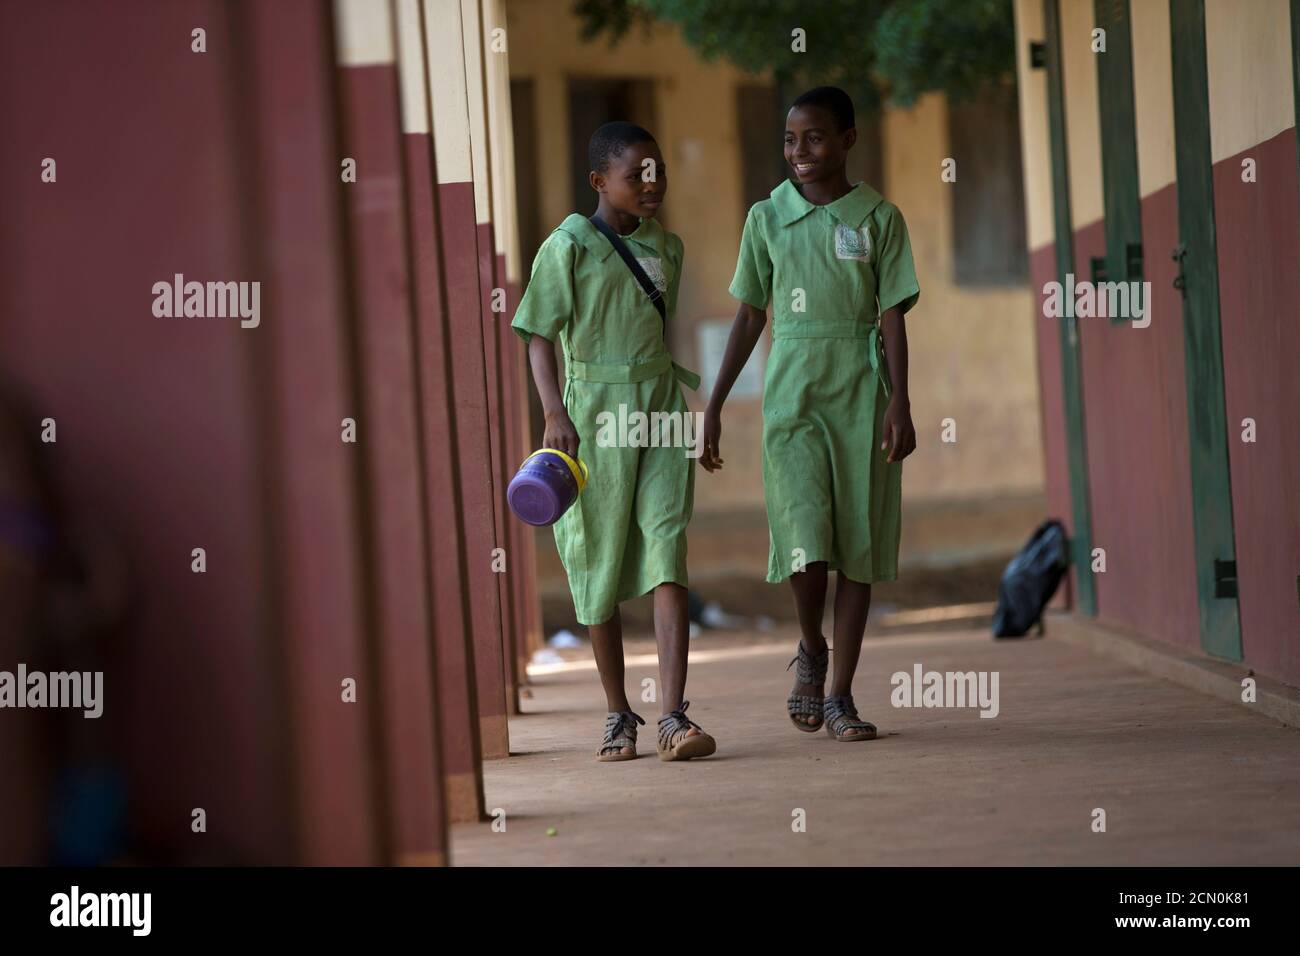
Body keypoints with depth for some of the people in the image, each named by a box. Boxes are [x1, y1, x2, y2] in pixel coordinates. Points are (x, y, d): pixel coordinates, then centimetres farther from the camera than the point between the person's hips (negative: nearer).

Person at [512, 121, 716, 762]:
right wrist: (555, 413, -17)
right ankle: (618, 716, 19)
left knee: (666, 557, -11)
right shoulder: (568, 246, -5)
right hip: (593, 413, -3)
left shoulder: (666, 248, 11)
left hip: (660, 409, 3)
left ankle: (673, 716, -17)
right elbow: (540, 336, -6)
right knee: (599, 564, 5)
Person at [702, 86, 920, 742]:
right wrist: (714, 406, 8)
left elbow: (892, 318, 1)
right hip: (791, 397, 0)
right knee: (806, 545, -15)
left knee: (858, 546, 1)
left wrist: (899, 403, -9)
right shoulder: (767, 218, 7)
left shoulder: (878, 219, 3)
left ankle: (840, 697, 10)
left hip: (861, 398, 0)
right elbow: (749, 319, 11)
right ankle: (810, 650, 14)